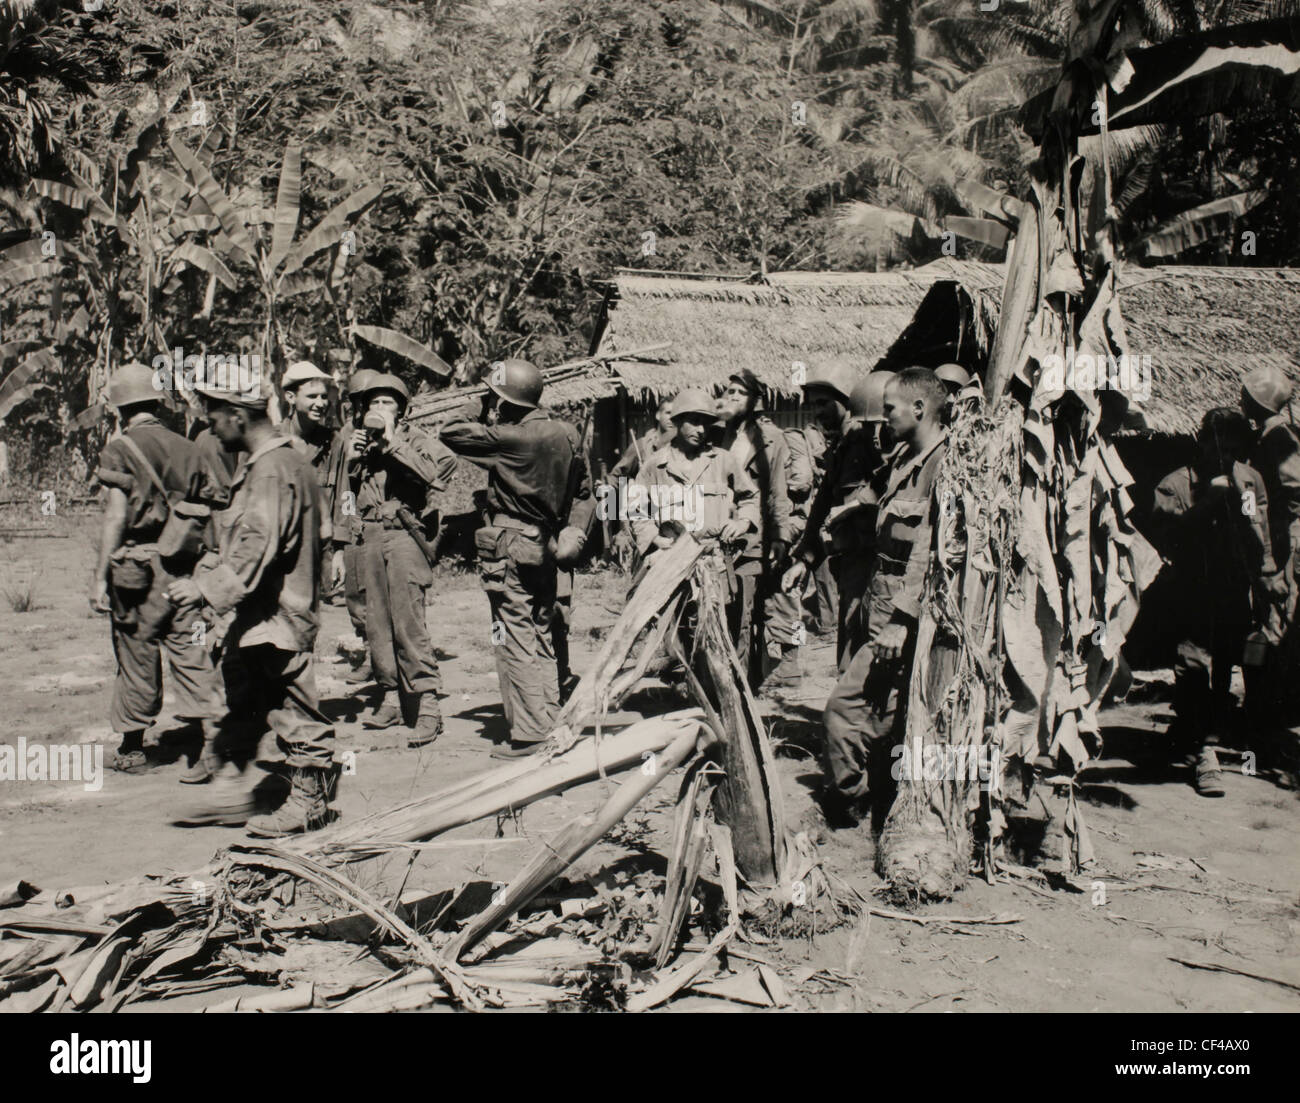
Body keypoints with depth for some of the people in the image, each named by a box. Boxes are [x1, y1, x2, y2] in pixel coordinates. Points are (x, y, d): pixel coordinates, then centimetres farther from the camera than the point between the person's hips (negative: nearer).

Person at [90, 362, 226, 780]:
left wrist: (99, 576, -13)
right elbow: (218, 501, 8)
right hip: (185, 564, 4)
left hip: (139, 566, -4)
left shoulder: (120, 449, -7)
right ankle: (209, 735, -5)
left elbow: (116, 515, -14)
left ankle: (132, 747, 20)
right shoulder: (186, 448, 7)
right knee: (190, 651, 6)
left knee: (137, 656, 7)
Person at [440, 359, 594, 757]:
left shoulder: (512, 438, -19)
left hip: (510, 551, -8)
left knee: (516, 644, -2)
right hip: (545, 551, 8)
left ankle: (529, 735, -1)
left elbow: (452, 432, -13)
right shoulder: (562, 433, 5)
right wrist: (573, 533, 15)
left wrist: (483, 407, -1)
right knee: (542, 641, 15)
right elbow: (583, 492, 12)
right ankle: (551, 727, 20)